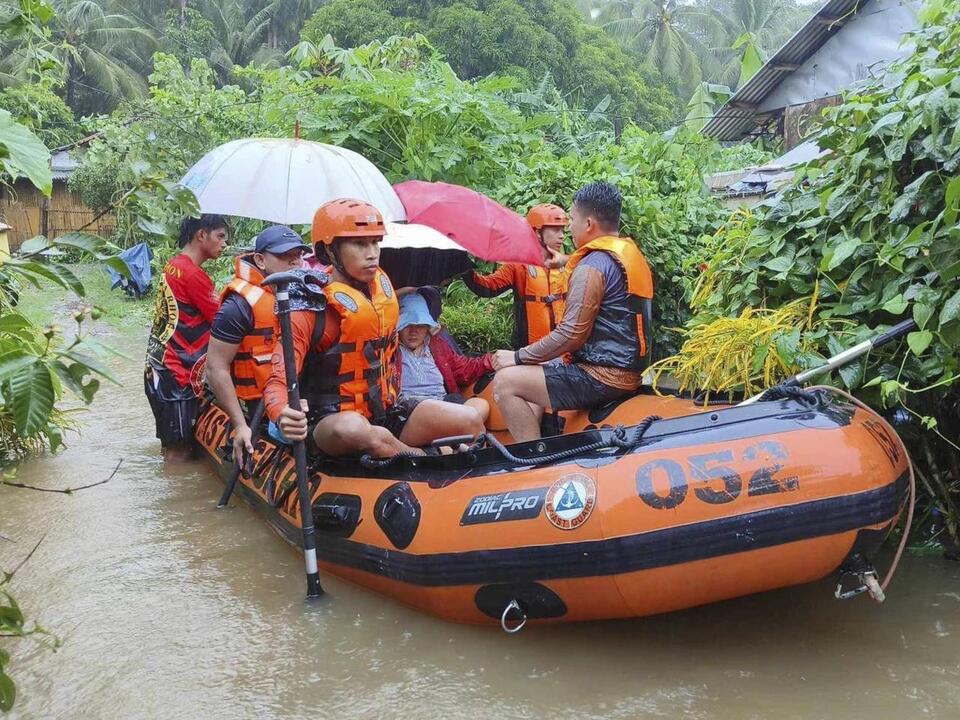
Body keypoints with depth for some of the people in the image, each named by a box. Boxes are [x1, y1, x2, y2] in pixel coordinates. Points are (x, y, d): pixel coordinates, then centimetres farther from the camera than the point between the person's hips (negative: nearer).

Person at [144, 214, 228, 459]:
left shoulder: (173, 266, 11)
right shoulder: (193, 274, -17)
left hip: (159, 369, 10)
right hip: (176, 374, -9)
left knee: (174, 447, 17)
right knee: (179, 451, -3)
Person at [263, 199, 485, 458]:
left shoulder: (382, 283, 4)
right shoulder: (310, 309, -15)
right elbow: (278, 380, -24)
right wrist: (283, 416, -45)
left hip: (384, 412, 6)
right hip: (328, 425, -6)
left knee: (470, 420, -12)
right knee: (354, 428, -41)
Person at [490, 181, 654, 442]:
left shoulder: (593, 266, -16)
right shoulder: (634, 255, 14)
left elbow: (570, 335, -20)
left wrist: (518, 357, -10)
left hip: (602, 378, -10)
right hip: (630, 372, 10)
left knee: (505, 382, -8)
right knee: (538, 371, 26)